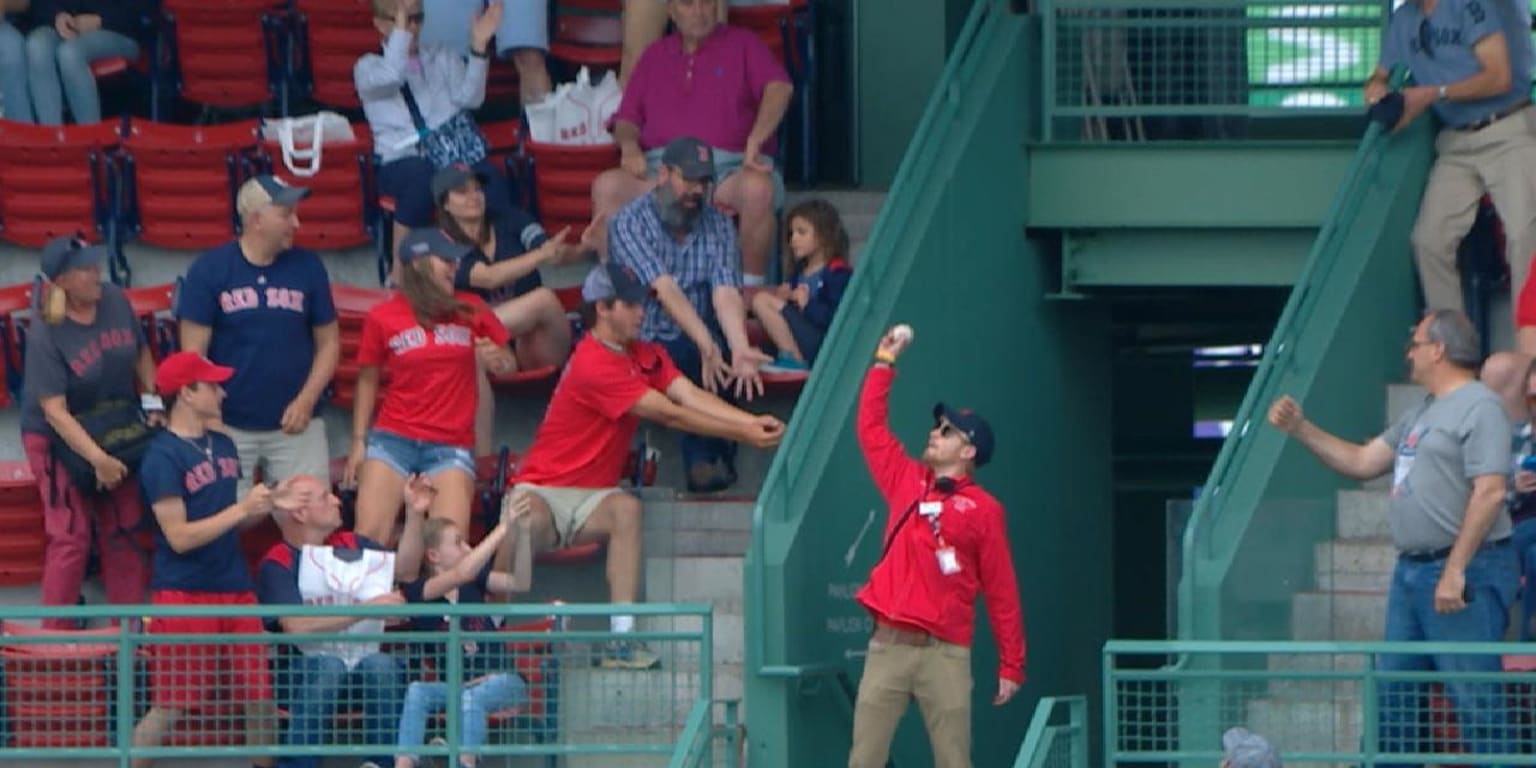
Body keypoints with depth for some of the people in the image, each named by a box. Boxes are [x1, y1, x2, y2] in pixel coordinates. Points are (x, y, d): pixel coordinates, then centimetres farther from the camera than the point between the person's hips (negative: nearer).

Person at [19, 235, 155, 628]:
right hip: (58, 439, -5)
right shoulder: (45, 336, -26)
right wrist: (98, 459, -33)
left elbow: (141, 355, 9)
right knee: (71, 536, -8)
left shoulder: (115, 301, -9)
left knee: (122, 533, 9)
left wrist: (153, 403, 0)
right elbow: (55, 411, -28)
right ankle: (56, 634, 3)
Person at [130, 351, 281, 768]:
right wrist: (242, 509, -16)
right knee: (169, 708, -3)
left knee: (261, 700, 6)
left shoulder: (223, 446, 11)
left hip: (235, 590, 7)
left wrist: (267, 504, 2)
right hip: (183, 594, -7)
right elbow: (180, 537, -17)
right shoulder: (163, 457, -13)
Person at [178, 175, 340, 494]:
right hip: (230, 427, -2)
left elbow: (328, 343, 8)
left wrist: (306, 400, -6)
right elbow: (194, 353, -3)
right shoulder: (209, 270, -3)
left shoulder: (307, 267, 4)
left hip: (295, 427, 2)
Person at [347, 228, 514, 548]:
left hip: (451, 447, 1)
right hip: (393, 440, -1)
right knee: (369, 538, -12)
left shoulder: (471, 310, 6)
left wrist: (497, 360, -9)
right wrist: (359, 442, 7)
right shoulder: (382, 318, 2)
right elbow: (368, 381, 10)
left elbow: (509, 363, 15)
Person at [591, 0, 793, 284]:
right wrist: (629, 146, -7)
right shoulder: (654, 56, 24)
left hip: (729, 166, -2)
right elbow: (626, 119, 20)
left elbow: (780, 88, -4)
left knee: (758, 188, -38)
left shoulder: (742, 45, 14)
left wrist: (755, 141, -22)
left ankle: (753, 287, -25)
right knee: (607, 185, -27)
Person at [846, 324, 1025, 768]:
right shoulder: (907, 482, 14)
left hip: (945, 652, -4)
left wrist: (1011, 666, -3)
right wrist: (885, 361, 18)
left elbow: (1001, 592, 0)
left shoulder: (983, 510, 1)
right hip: (888, 647, 4)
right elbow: (871, 428, 21)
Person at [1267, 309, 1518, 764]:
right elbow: (1362, 463, 27)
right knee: (1393, 690, 12)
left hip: (1464, 572, -10)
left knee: (1473, 694, -10)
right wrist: (1300, 430, 19)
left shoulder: (1479, 408, -12)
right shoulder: (1421, 415, 20)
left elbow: (1490, 492, -20)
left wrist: (1455, 571, -24)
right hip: (1412, 570, 10)